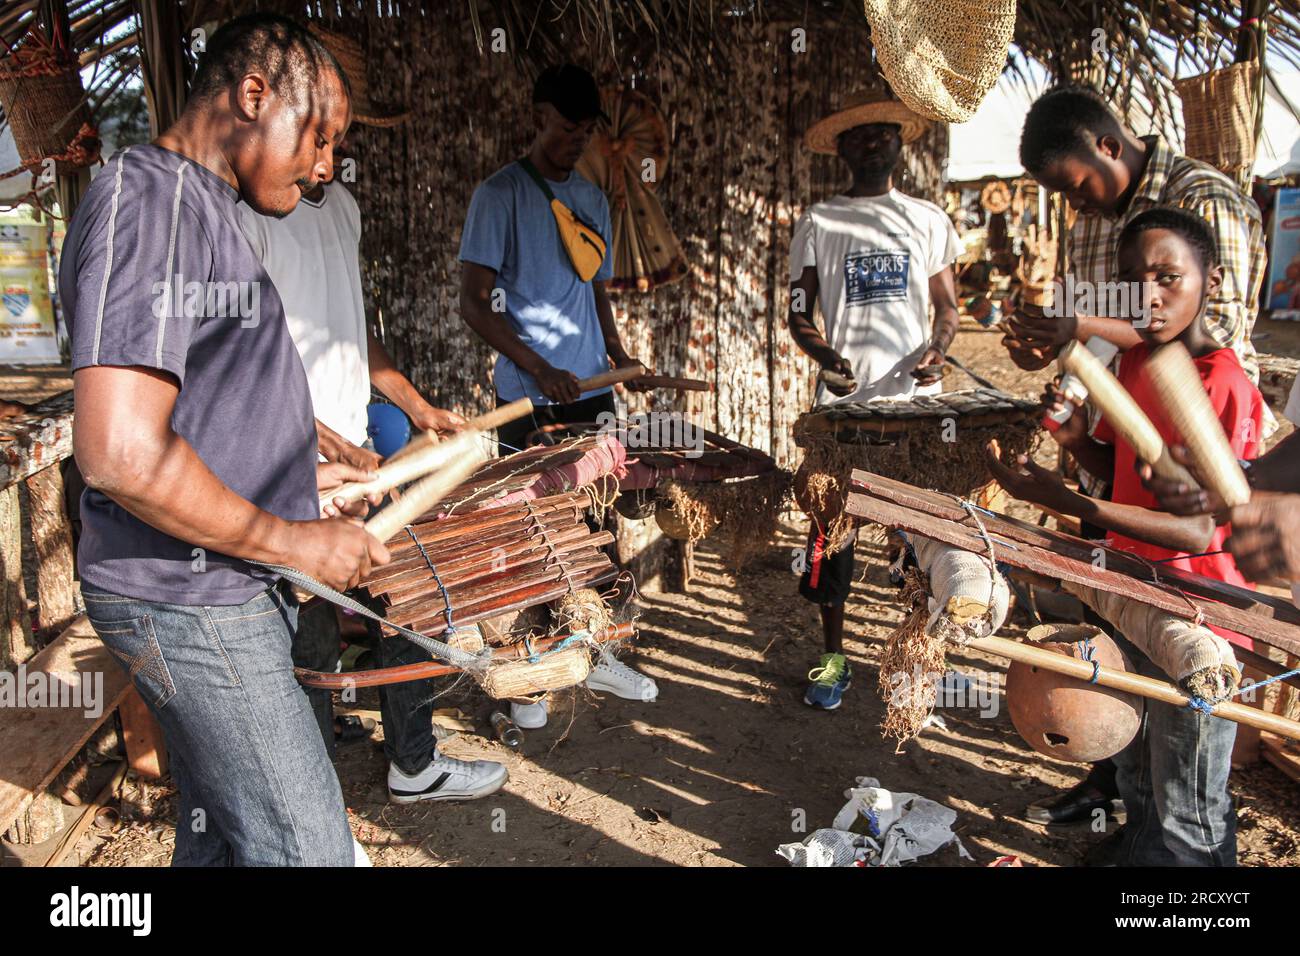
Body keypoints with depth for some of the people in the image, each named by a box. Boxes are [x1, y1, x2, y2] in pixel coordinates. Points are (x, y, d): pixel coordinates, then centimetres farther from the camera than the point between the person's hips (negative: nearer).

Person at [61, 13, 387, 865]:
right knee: (308, 850, -2)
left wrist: (302, 473, 17)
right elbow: (122, 454, -27)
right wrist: (294, 542, -18)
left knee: (218, 835, 21)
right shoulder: (148, 199, -18)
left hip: (224, 595, 10)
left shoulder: (199, 210, 15)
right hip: (193, 606, -10)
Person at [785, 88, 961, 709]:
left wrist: (936, 349, -9)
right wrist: (827, 357, -15)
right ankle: (834, 658, 15)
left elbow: (947, 306, 13)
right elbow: (798, 313, 5)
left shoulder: (928, 220, 13)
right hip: (845, 399, -1)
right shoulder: (818, 223, 8)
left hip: (917, 398, 2)